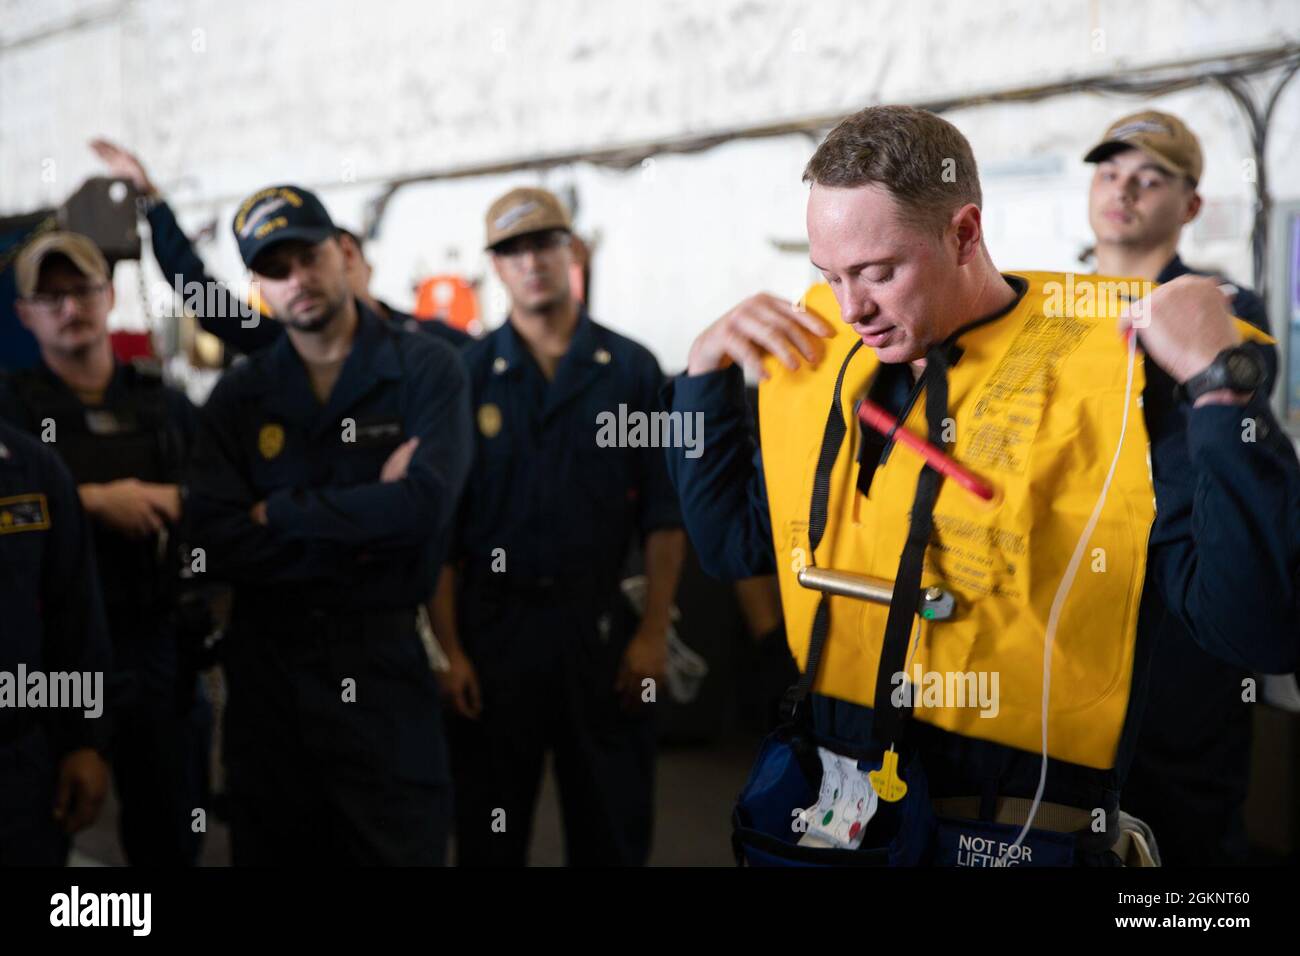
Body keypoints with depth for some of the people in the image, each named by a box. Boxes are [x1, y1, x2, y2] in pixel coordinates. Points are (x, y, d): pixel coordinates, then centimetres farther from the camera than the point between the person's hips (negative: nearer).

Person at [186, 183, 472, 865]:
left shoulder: (427, 369, -4)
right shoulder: (237, 396, 3)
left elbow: (425, 505, -19)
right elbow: (221, 545, -9)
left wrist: (281, 513, -10)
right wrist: (364, 529, -14)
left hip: (383, 657, -3)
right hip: (265, 663, 3)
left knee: (401, 847, 4)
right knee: (271, 848, 15)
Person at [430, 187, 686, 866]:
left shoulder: (632, 369, 3)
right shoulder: (465, 374, 1)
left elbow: (662, 515, 3)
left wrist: (653, 632, -4)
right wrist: (449, 649, -6)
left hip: (600, 629, 1)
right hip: (491, 628, 0)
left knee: (613, 834, 10)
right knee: (489, 836, 11)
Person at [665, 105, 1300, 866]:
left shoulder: (1111, 378, -15)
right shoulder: (820, 360, 3)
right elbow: (734, 542, 16)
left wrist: (1225, 390, -27)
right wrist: (705, 372, 6)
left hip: (1011, 840, -5)